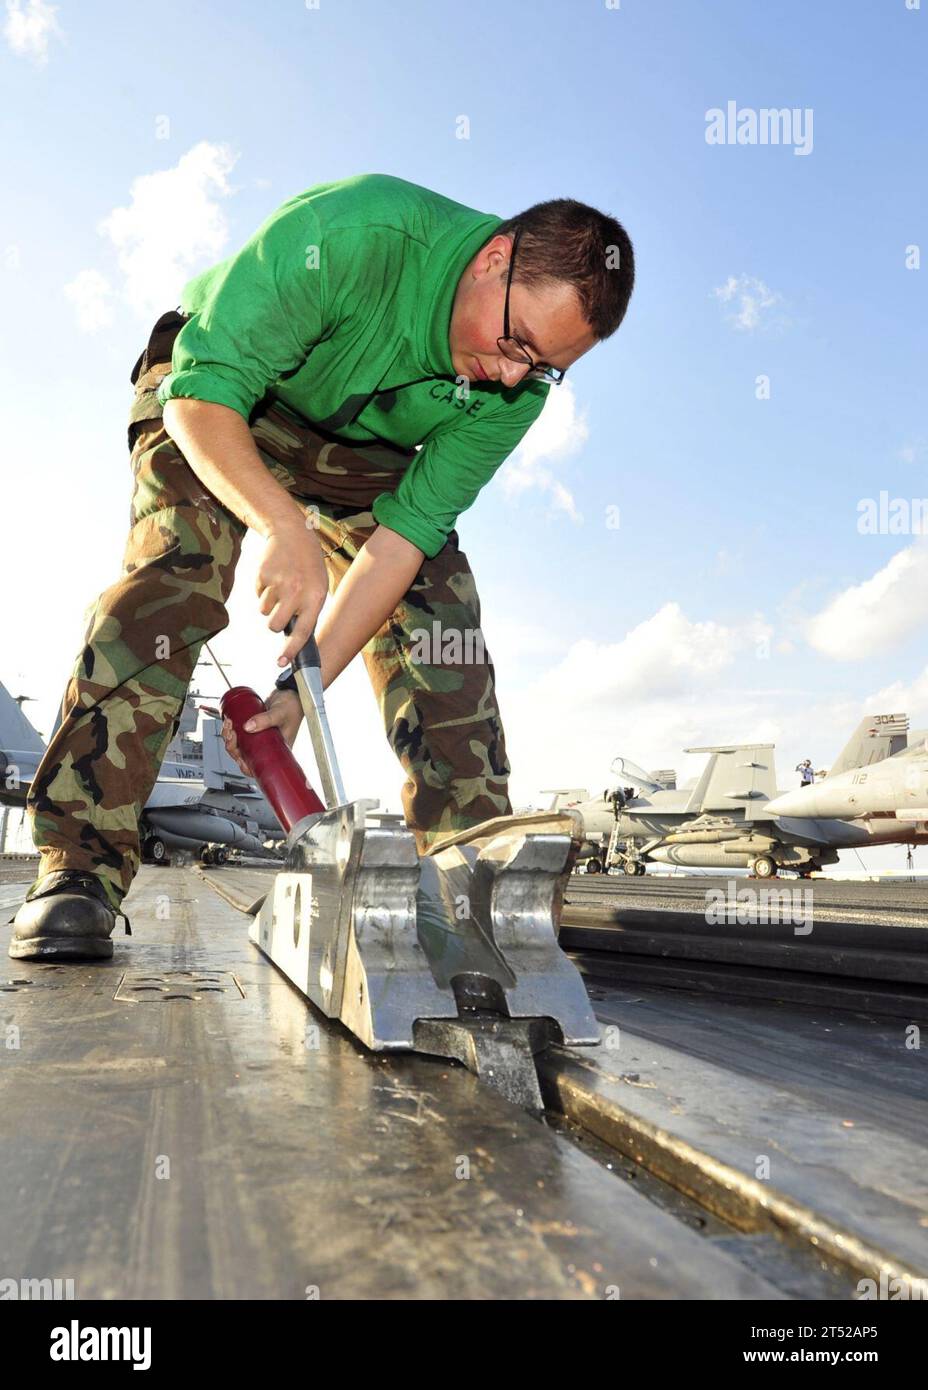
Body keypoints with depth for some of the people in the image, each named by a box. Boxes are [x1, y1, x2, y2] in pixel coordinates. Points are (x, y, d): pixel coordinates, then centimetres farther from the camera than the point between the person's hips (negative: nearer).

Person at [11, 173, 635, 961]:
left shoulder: (518, 386, -21)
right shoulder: (349, 233, -35)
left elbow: (404, 534, -24)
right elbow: (201, 392, -32)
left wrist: (305, 685, -31)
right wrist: (284, 526, -50)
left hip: (362, 451, 4)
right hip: (213, 399, -3)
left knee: (439, 605, -12)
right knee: (173, 574, -27)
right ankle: (81, 865, -24)